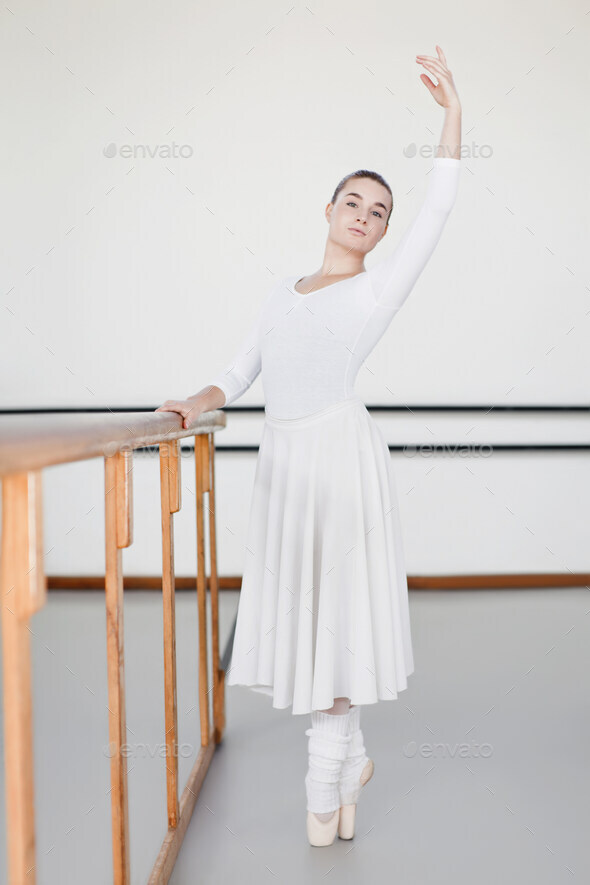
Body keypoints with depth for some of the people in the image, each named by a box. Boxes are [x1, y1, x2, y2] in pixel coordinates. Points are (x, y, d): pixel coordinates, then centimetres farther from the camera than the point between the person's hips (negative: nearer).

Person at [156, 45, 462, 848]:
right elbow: (238, 374, 16)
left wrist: (453, 110, -5)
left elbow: (437, 211, -3)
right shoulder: (282, 292, 19)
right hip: (281, 461, 5)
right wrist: (196, 405, -3)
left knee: (335, 618, -2)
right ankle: (353, 758, 28)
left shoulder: (380, 286, 5)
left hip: (341, 454, -5)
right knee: (301, 618, 9)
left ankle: (327, 785, 12)